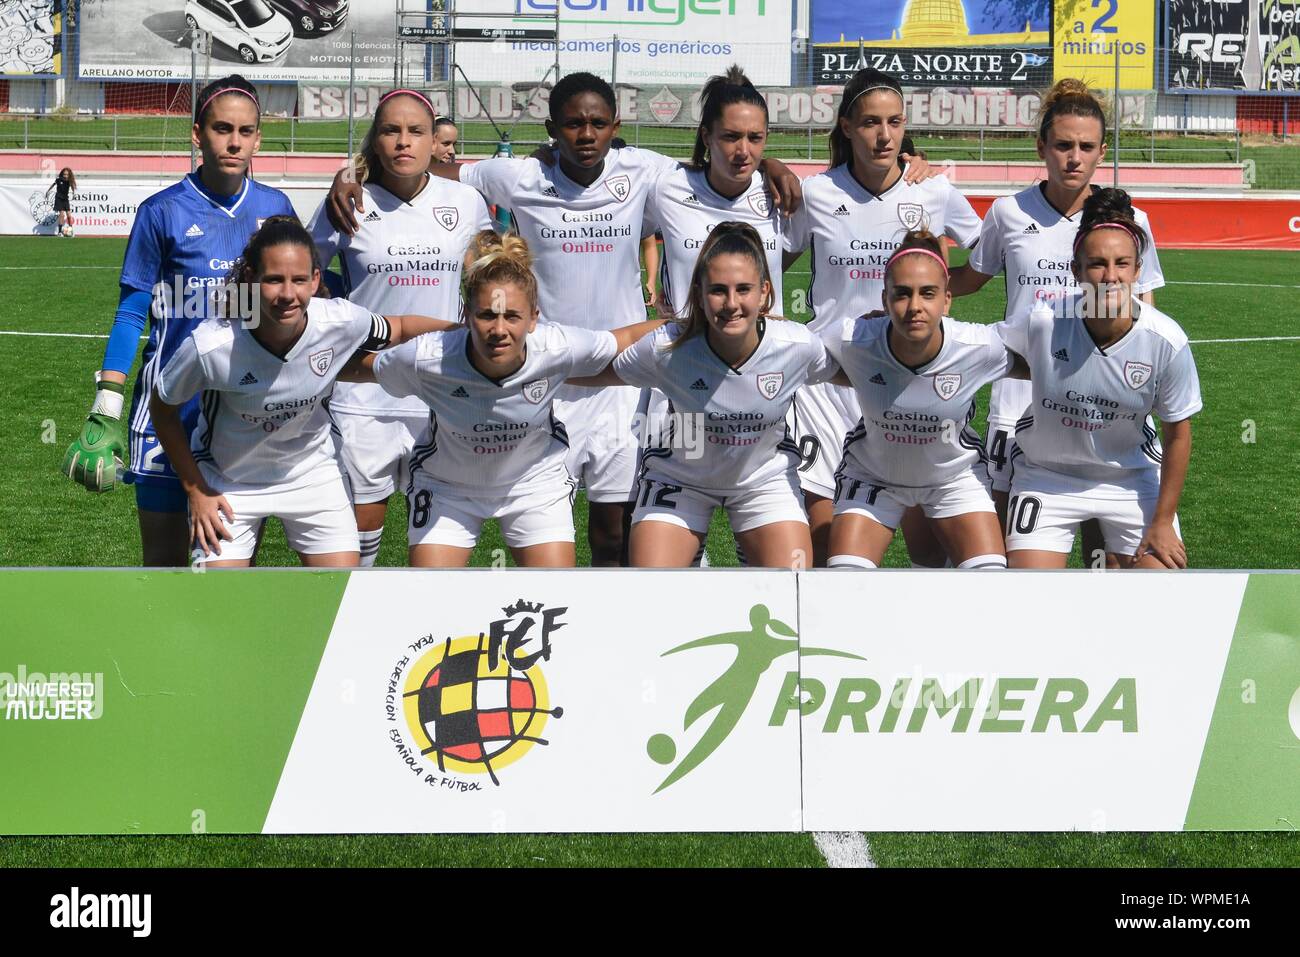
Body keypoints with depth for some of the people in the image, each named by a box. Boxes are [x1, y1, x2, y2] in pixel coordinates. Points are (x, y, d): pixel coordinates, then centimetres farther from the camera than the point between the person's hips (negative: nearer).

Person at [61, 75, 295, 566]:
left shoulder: (275, 208, 3)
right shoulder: (163, 212, -4)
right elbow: (131, 314, 0)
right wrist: (105, 411, -4)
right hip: (170, 410, -3)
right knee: (165, 560, 2)